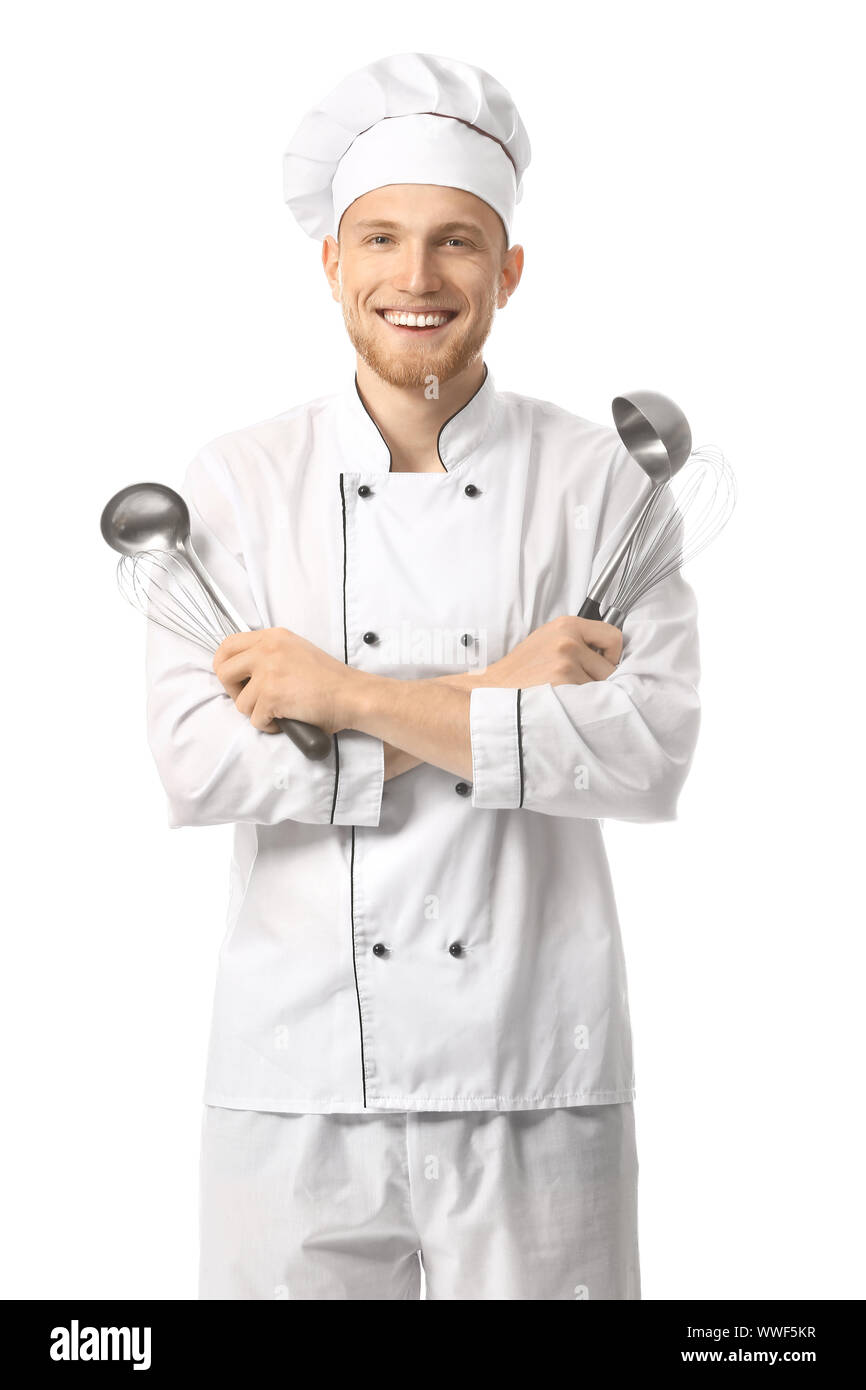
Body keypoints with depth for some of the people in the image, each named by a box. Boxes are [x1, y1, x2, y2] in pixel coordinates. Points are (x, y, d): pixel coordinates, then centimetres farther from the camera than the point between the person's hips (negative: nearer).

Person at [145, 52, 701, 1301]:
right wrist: (485, 698, -15)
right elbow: (195, 761, -10)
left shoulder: (598, 480, 0)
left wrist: (349, 696, -16)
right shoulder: (237, 482, 1)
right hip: (298, 1075, 1)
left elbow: (653, 753, -12)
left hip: (537, 1080, 0)